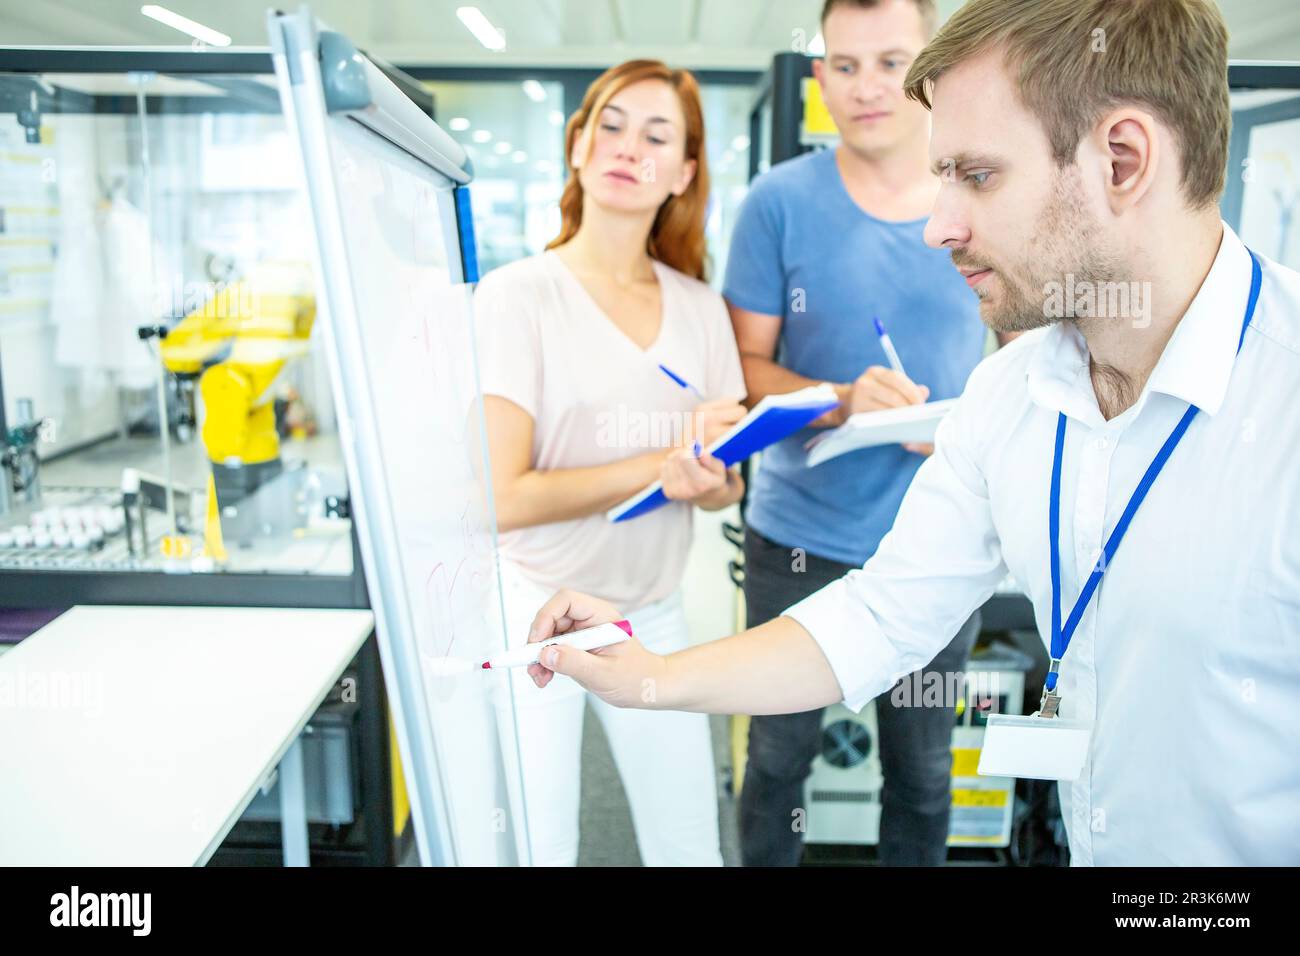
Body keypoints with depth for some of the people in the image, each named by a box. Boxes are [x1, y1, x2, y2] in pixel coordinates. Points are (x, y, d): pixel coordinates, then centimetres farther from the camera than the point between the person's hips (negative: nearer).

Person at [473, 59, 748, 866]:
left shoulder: (701, 308, 4)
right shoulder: (517, 294, -11)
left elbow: (727, 488, 7)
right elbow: (500, 497, -18)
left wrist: (710, 478, -16)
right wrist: (662, 465, -21)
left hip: (655, 612, 5)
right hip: (537, 612, -4)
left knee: (691, 847, 12)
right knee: (537, 851, 7)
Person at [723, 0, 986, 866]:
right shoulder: (780, 201, -7)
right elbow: (746, 367, -5)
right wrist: (843, 400, -24)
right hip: (801, 541, -1)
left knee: (923, 774, 18)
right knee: (779, 758, 15)